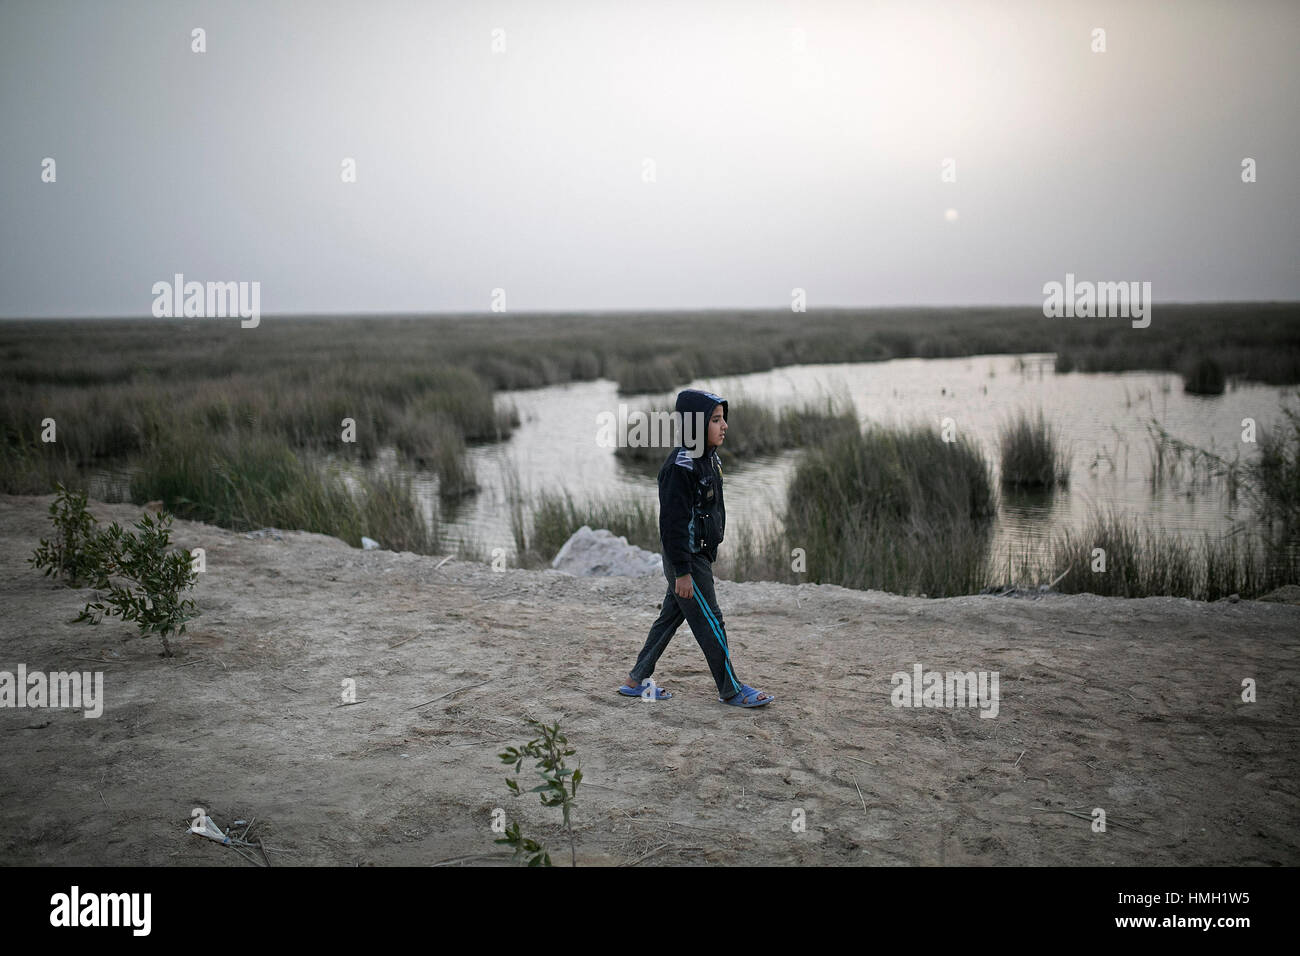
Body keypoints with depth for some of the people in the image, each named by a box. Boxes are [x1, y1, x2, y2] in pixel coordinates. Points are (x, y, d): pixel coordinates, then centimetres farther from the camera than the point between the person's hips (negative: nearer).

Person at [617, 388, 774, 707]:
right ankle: (731, 690, 10)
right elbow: (673, 522, -23)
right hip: (687, 560, -10)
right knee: (709, 622, -1)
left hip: (700, 555, 10)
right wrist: (682, 571, -23)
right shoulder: (680, 466, -21)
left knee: (671, 616, 15)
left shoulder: (709, 459, 10)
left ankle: (636, 680, 24)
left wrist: (708, 556, 24)